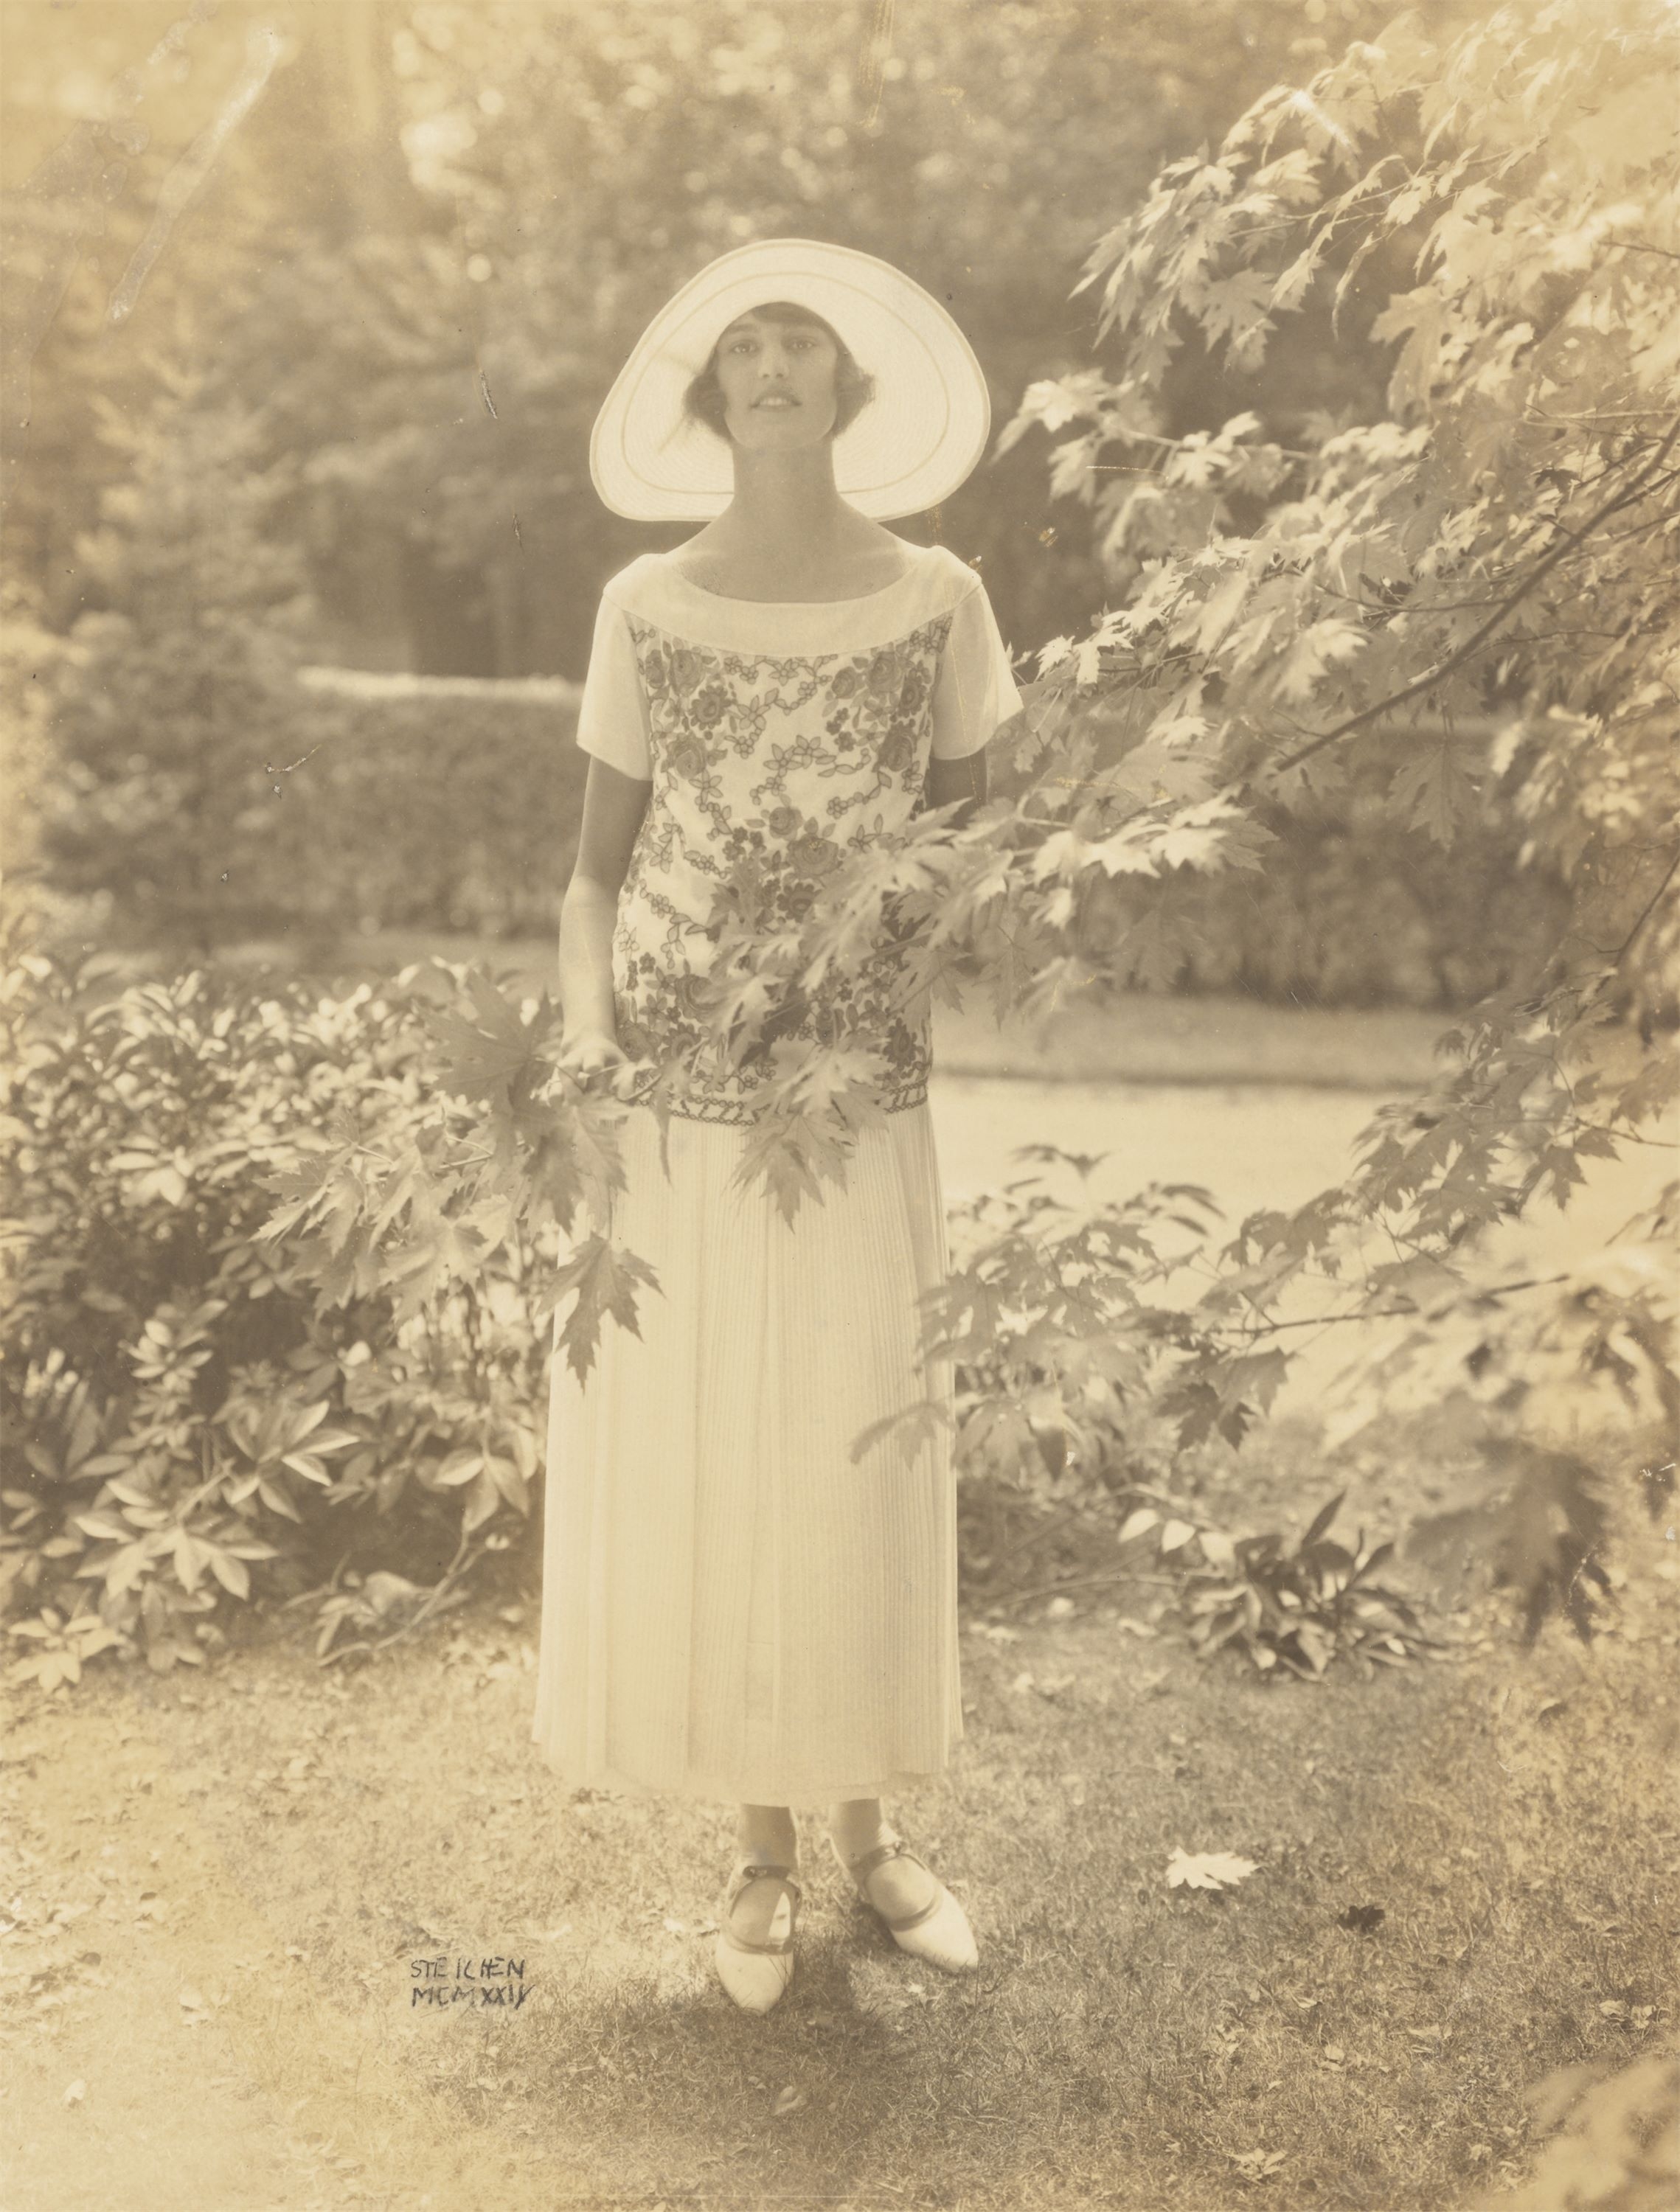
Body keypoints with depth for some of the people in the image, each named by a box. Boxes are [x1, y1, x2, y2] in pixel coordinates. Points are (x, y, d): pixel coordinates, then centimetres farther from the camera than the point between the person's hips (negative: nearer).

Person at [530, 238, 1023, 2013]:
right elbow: (597, 872, 4)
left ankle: (869, 1829, 28)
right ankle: (764, 1855, 24)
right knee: (690, 1477, 6)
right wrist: (585, 1035, -11)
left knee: (858, 1471, 7)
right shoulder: (646, 610, 1)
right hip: (677, 1112, 0)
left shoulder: (935, 601, 1)